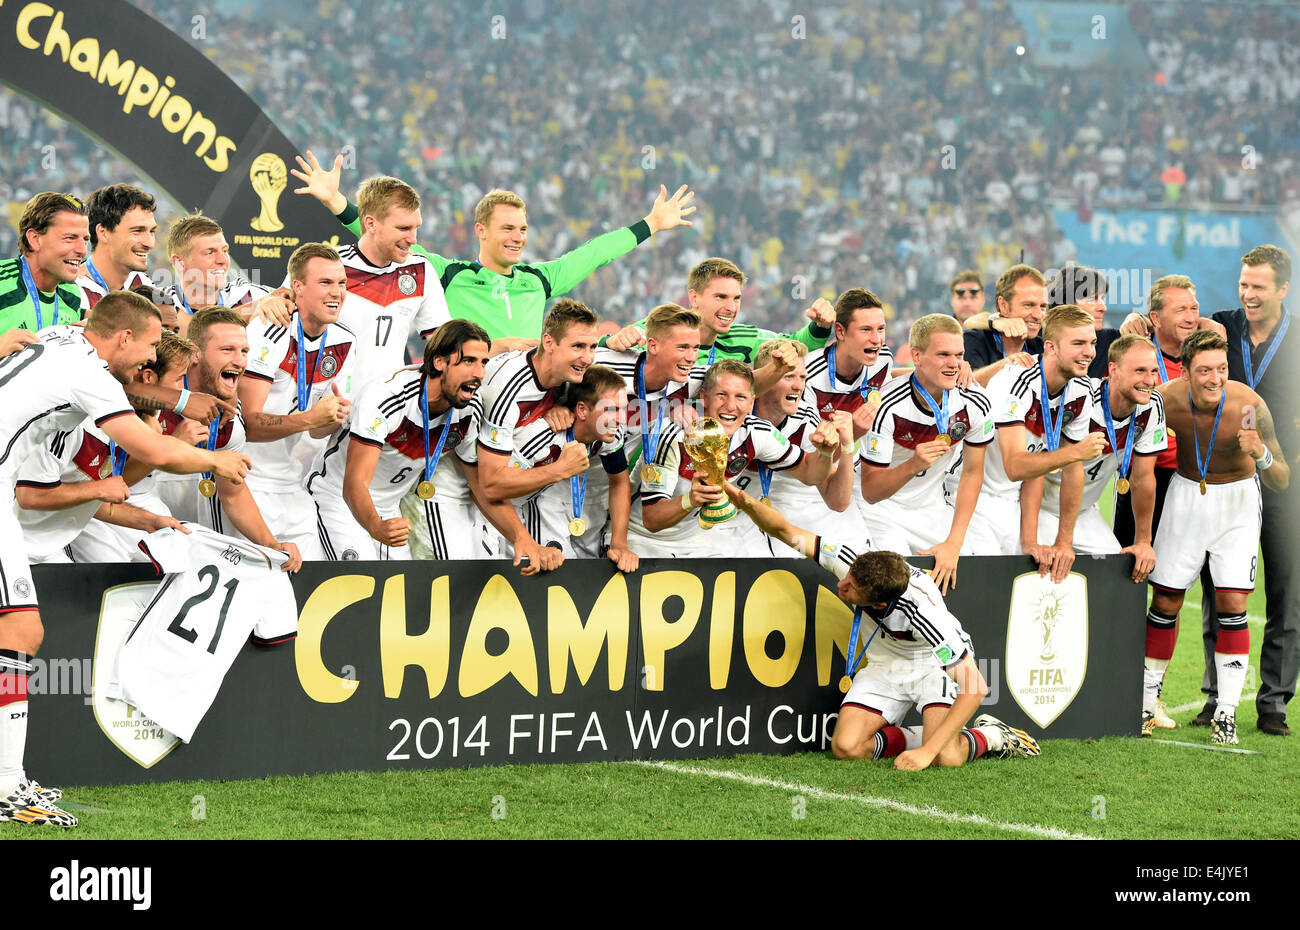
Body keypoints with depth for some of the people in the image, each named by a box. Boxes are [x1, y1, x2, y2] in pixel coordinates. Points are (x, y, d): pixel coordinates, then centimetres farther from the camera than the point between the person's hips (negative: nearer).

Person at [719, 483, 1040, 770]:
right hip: (885, 665, 5)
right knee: (845, 747, -19)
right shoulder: (853, 564, -27)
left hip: (934, 665, -5)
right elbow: (788, 533, -16)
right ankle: (903, 739, 9)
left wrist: (928, 750, -38)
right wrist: (748, 504, -37)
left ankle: (989, 736, 5)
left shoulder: (924, 612, -39)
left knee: (946, 758, -28)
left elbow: (974, 687, -35)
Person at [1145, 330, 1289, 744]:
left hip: (1237, 498, -2)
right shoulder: (1165, 400, -20)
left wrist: (1260, 453, -42)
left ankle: (1225, 713, -4)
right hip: (1186, 493, 2)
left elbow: (1282, 482, -25)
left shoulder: (1249, 406, -26)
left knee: (1232, 603, -11)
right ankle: (1145, 703, 16)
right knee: (1165, 603, 3)